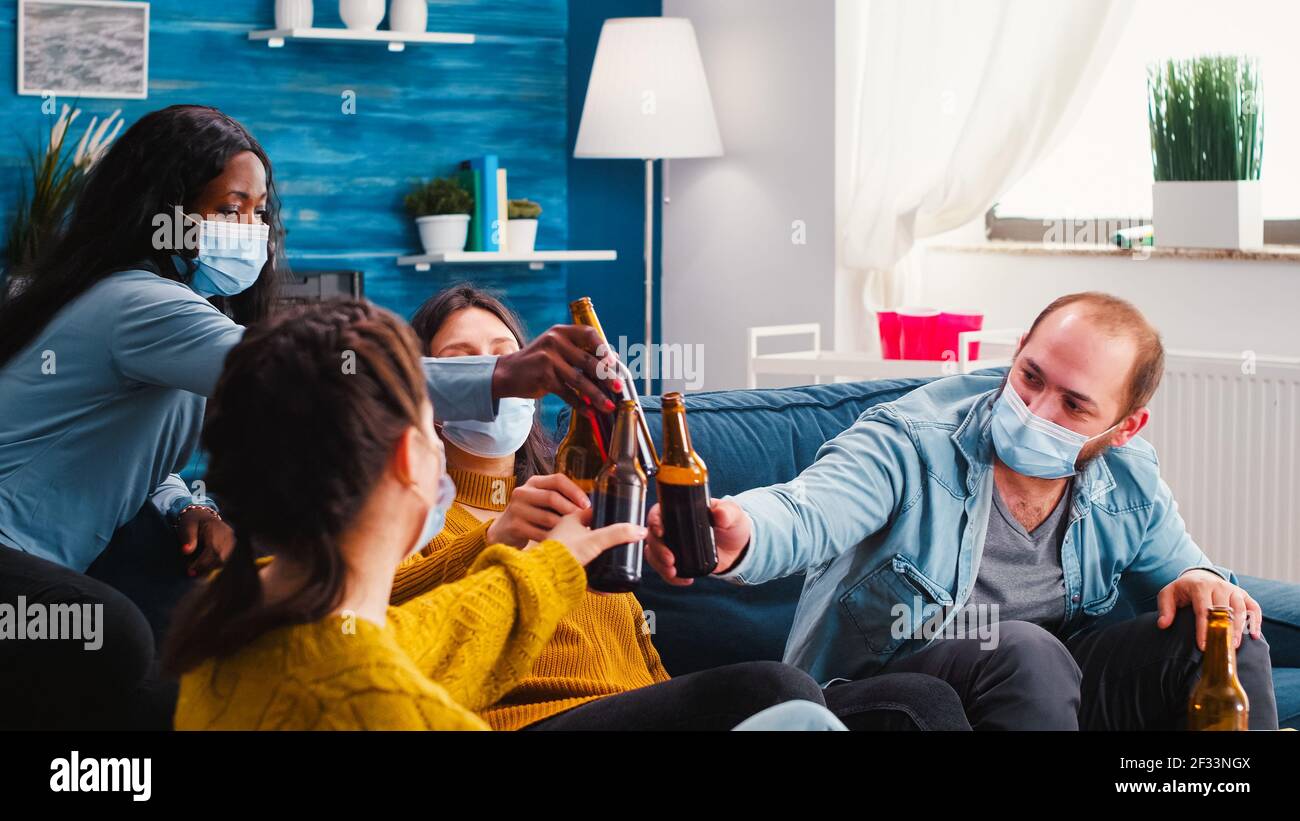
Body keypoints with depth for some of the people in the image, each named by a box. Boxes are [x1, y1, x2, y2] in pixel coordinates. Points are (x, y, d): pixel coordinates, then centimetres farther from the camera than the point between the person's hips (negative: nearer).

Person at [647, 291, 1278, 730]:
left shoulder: (1129, 486, -2)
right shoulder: (911, 444, -20)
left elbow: (1172, 563, 17)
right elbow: (807, 514, -37)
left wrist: (1198, 580, -10)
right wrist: (738, 533, -62)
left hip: (1050, 682, 5)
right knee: (1025, 651, -36)